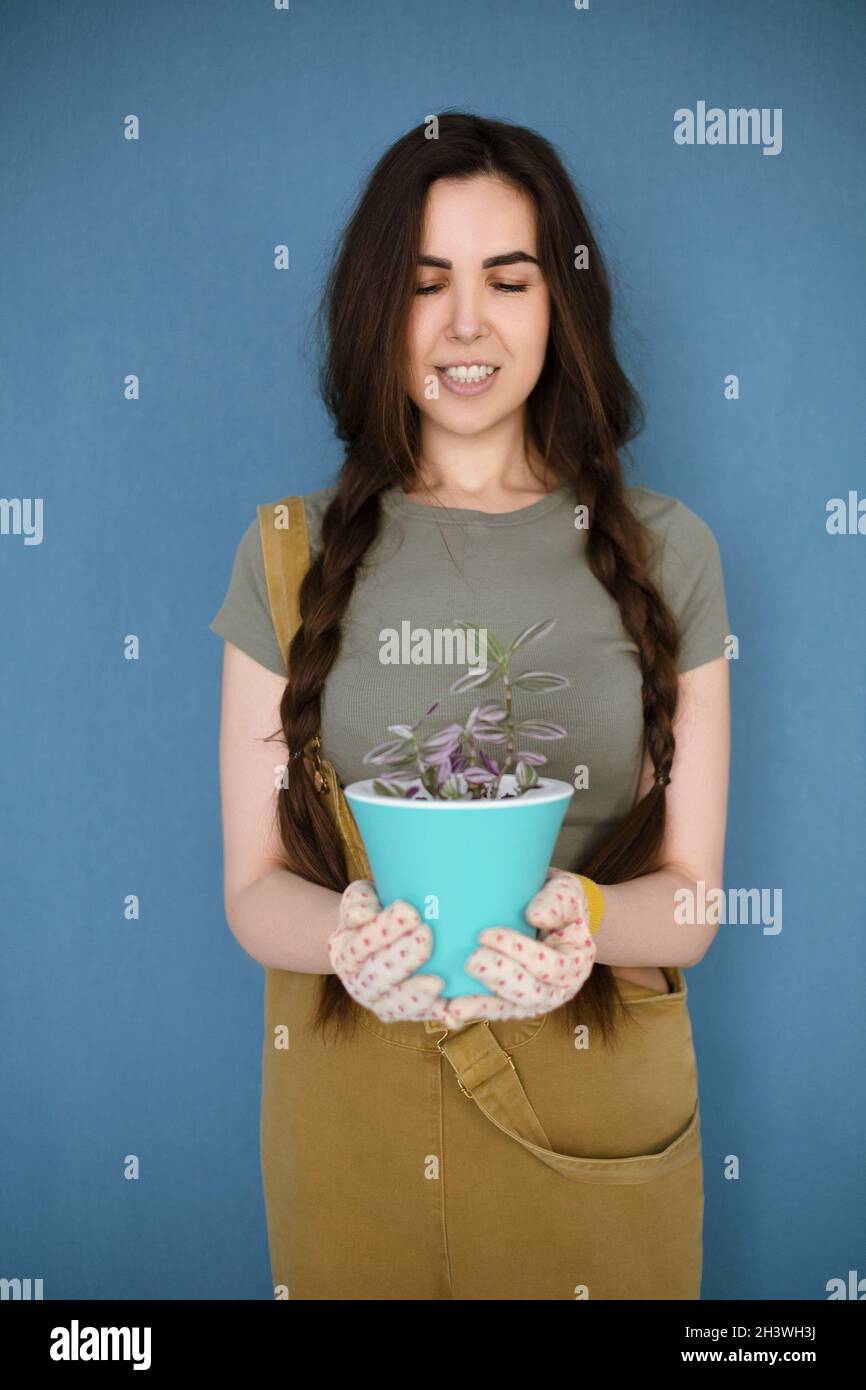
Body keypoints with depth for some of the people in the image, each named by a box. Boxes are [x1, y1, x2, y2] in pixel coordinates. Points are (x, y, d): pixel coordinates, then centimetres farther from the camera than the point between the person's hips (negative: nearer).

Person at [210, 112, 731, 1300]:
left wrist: (575, 918, -24)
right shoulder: (290, 552, -2)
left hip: (597, 1099, 0)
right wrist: (347, 937, -24)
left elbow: (690, 897, -3)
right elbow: (254, 886, -3)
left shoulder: (665, 551, -1)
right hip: (350, 1091, 0)